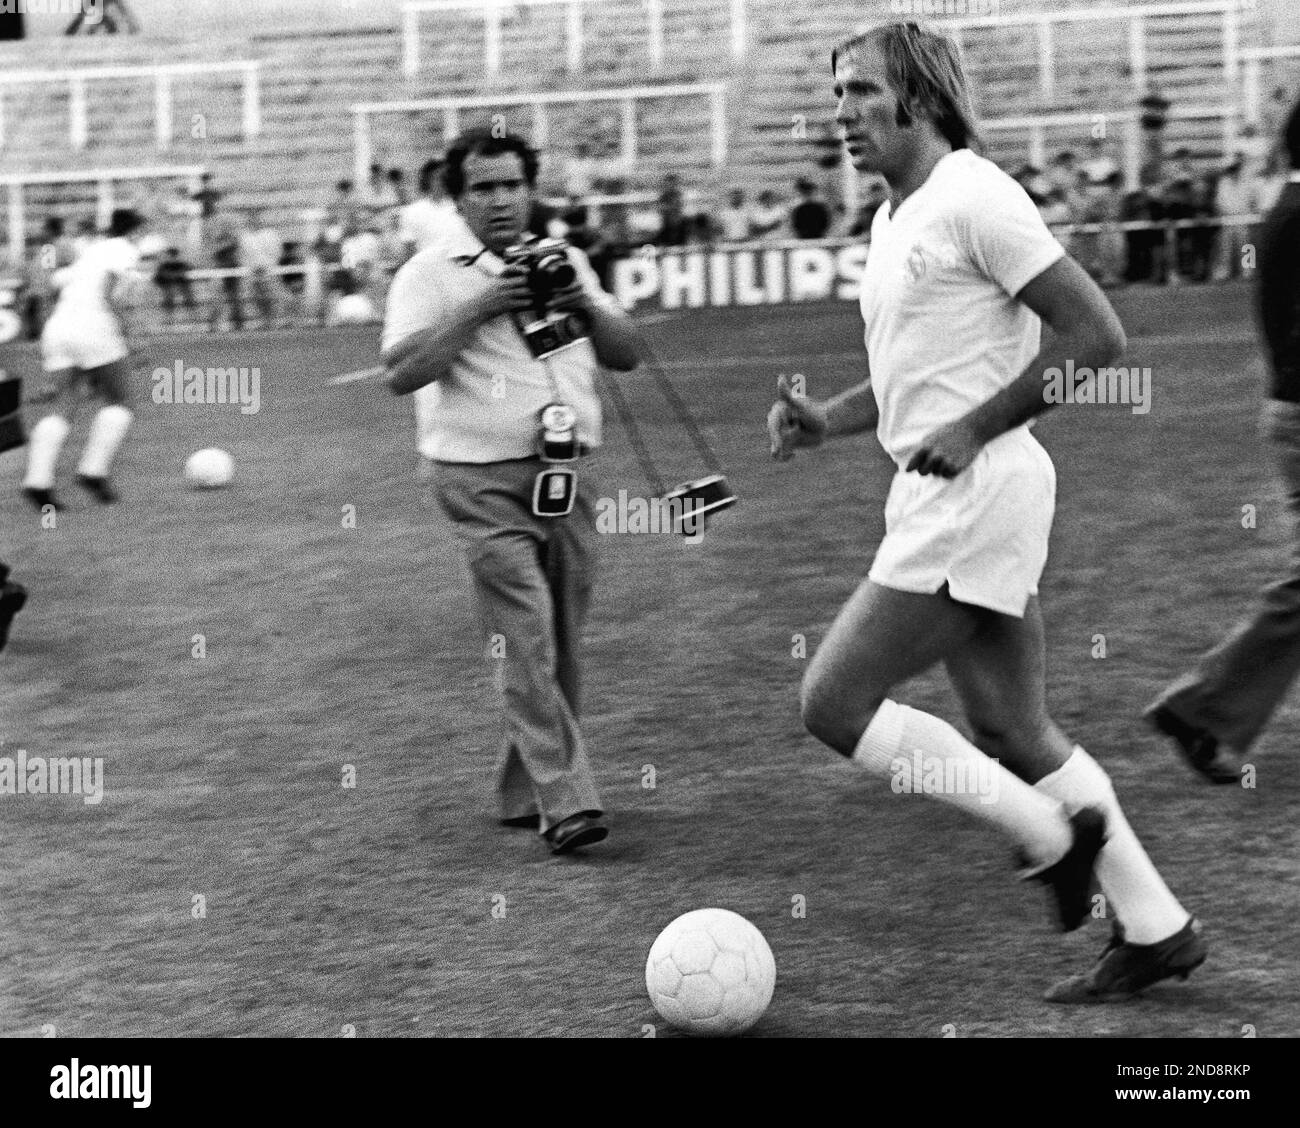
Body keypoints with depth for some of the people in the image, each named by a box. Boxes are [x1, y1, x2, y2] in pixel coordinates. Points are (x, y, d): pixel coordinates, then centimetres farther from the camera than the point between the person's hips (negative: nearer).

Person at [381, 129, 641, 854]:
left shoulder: (565, 261, 15)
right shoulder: (431, 274, -1)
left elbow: (626, 356, 15)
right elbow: (403, 373, -13)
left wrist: (586, 304, -3)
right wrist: (478, 309, -17)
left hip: (566, 473, 5)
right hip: (486, 482, -5)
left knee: (562, 648, 7)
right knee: (527, 646, -13)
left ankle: (527, 795, 19)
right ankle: (567, 802, -14)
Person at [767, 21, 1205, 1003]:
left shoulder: (973, 198, -13)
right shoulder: (896, 220, 17)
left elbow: (1096, 334, -17)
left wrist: (972, 430, -18)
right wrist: (824, 420, 11)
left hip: (976, 493, -10)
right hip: (939, 500, 10)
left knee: (835, 703, -9)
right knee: (1011, 730, 10)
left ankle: (1051, 835, 0)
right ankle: (1155, 928, 16)